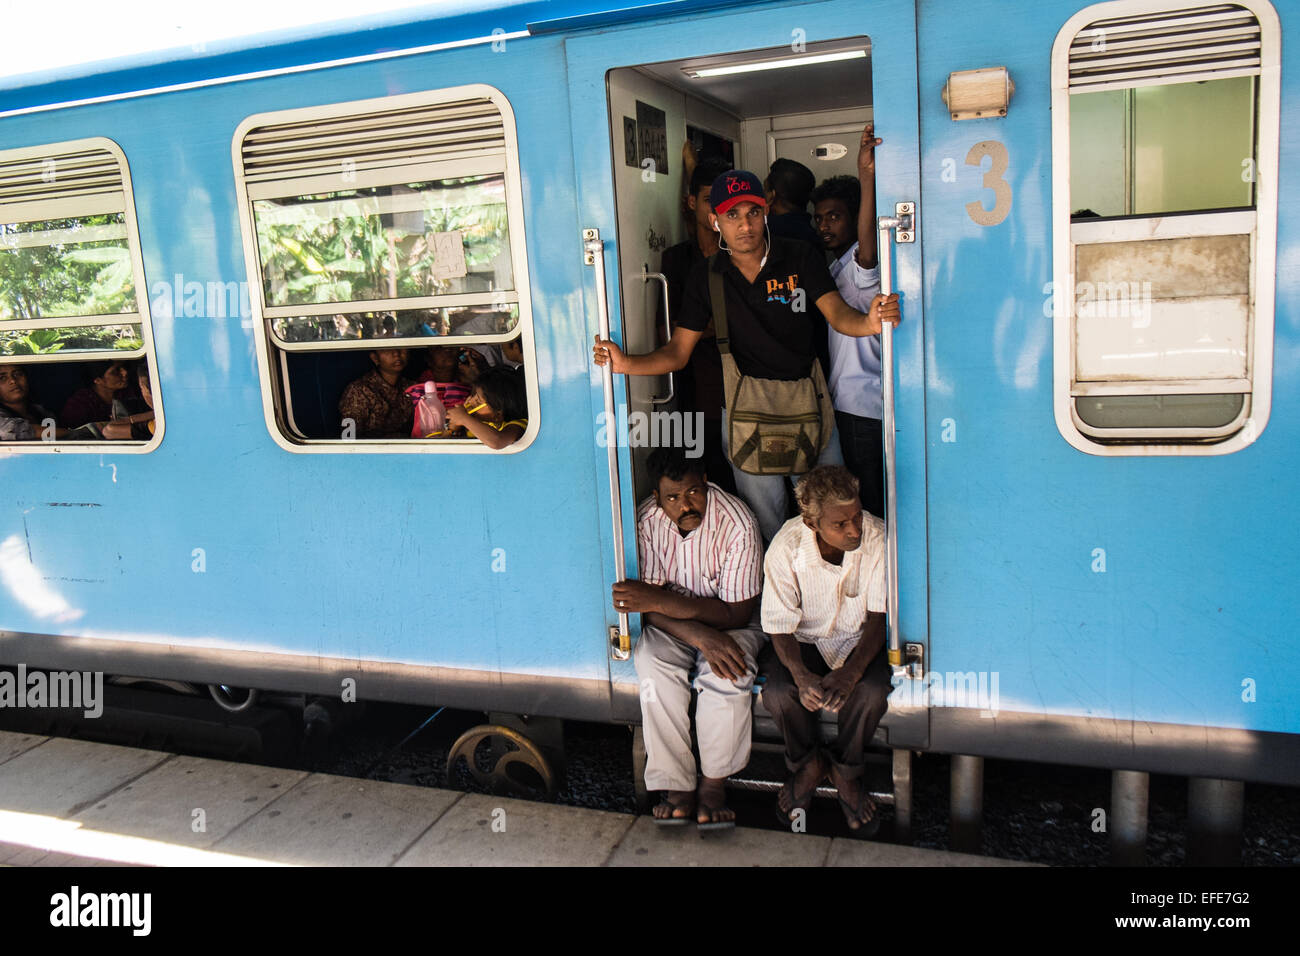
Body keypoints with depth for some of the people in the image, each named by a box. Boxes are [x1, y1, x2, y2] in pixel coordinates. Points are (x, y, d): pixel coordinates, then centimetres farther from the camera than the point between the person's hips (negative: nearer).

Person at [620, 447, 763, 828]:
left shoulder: (737, 523, -23)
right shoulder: (646, 521, -15)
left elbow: (737, 613, -23)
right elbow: (648, 604, -13)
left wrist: (658, 601, -32)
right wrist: (699, 635, -32)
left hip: (728, 623, -2)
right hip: (672, 624, 2)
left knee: (728, 674, -31)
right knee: (653, 667, -28)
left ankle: (713, 783, -12)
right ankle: (676, 785, -18)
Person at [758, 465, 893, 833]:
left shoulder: (877, 538, -21)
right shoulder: (785, 548, -22)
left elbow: (879, 615, -14)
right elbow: (781, 626, -14)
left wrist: (852, 671, -30)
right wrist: (801, 675, -34)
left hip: (858, 640, 1)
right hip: (803, 640, 0)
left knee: (872, 692, -30)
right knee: (778, 693, -28)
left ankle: (846, 770, 2)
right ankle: (807, 765, 5)